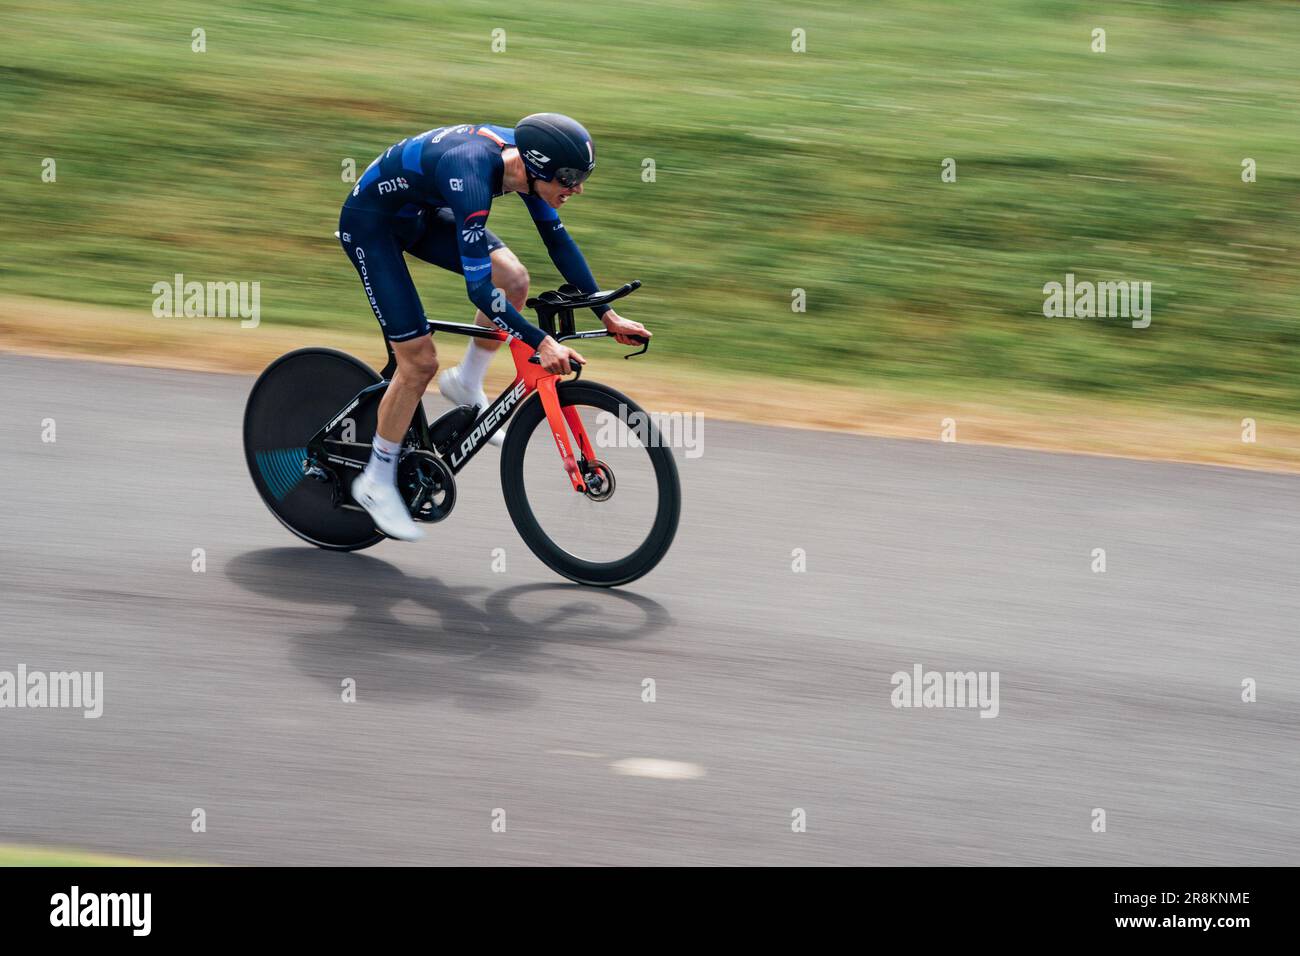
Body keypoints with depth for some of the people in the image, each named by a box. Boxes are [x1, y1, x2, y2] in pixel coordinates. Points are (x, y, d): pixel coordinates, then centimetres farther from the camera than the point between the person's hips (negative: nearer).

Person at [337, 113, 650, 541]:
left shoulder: (524, 160, -14)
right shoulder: (472, 175, -38)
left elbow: (558, 240, 0)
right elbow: (478, 287, -39)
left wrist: (607, 314, -2)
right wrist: (541, 343, -43)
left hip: (419, 214, 8)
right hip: (370, 222, -8)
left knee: (513, 279, -10)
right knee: (419, 361, -10)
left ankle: (466, 384, 12)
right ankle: (376, 482, 7)